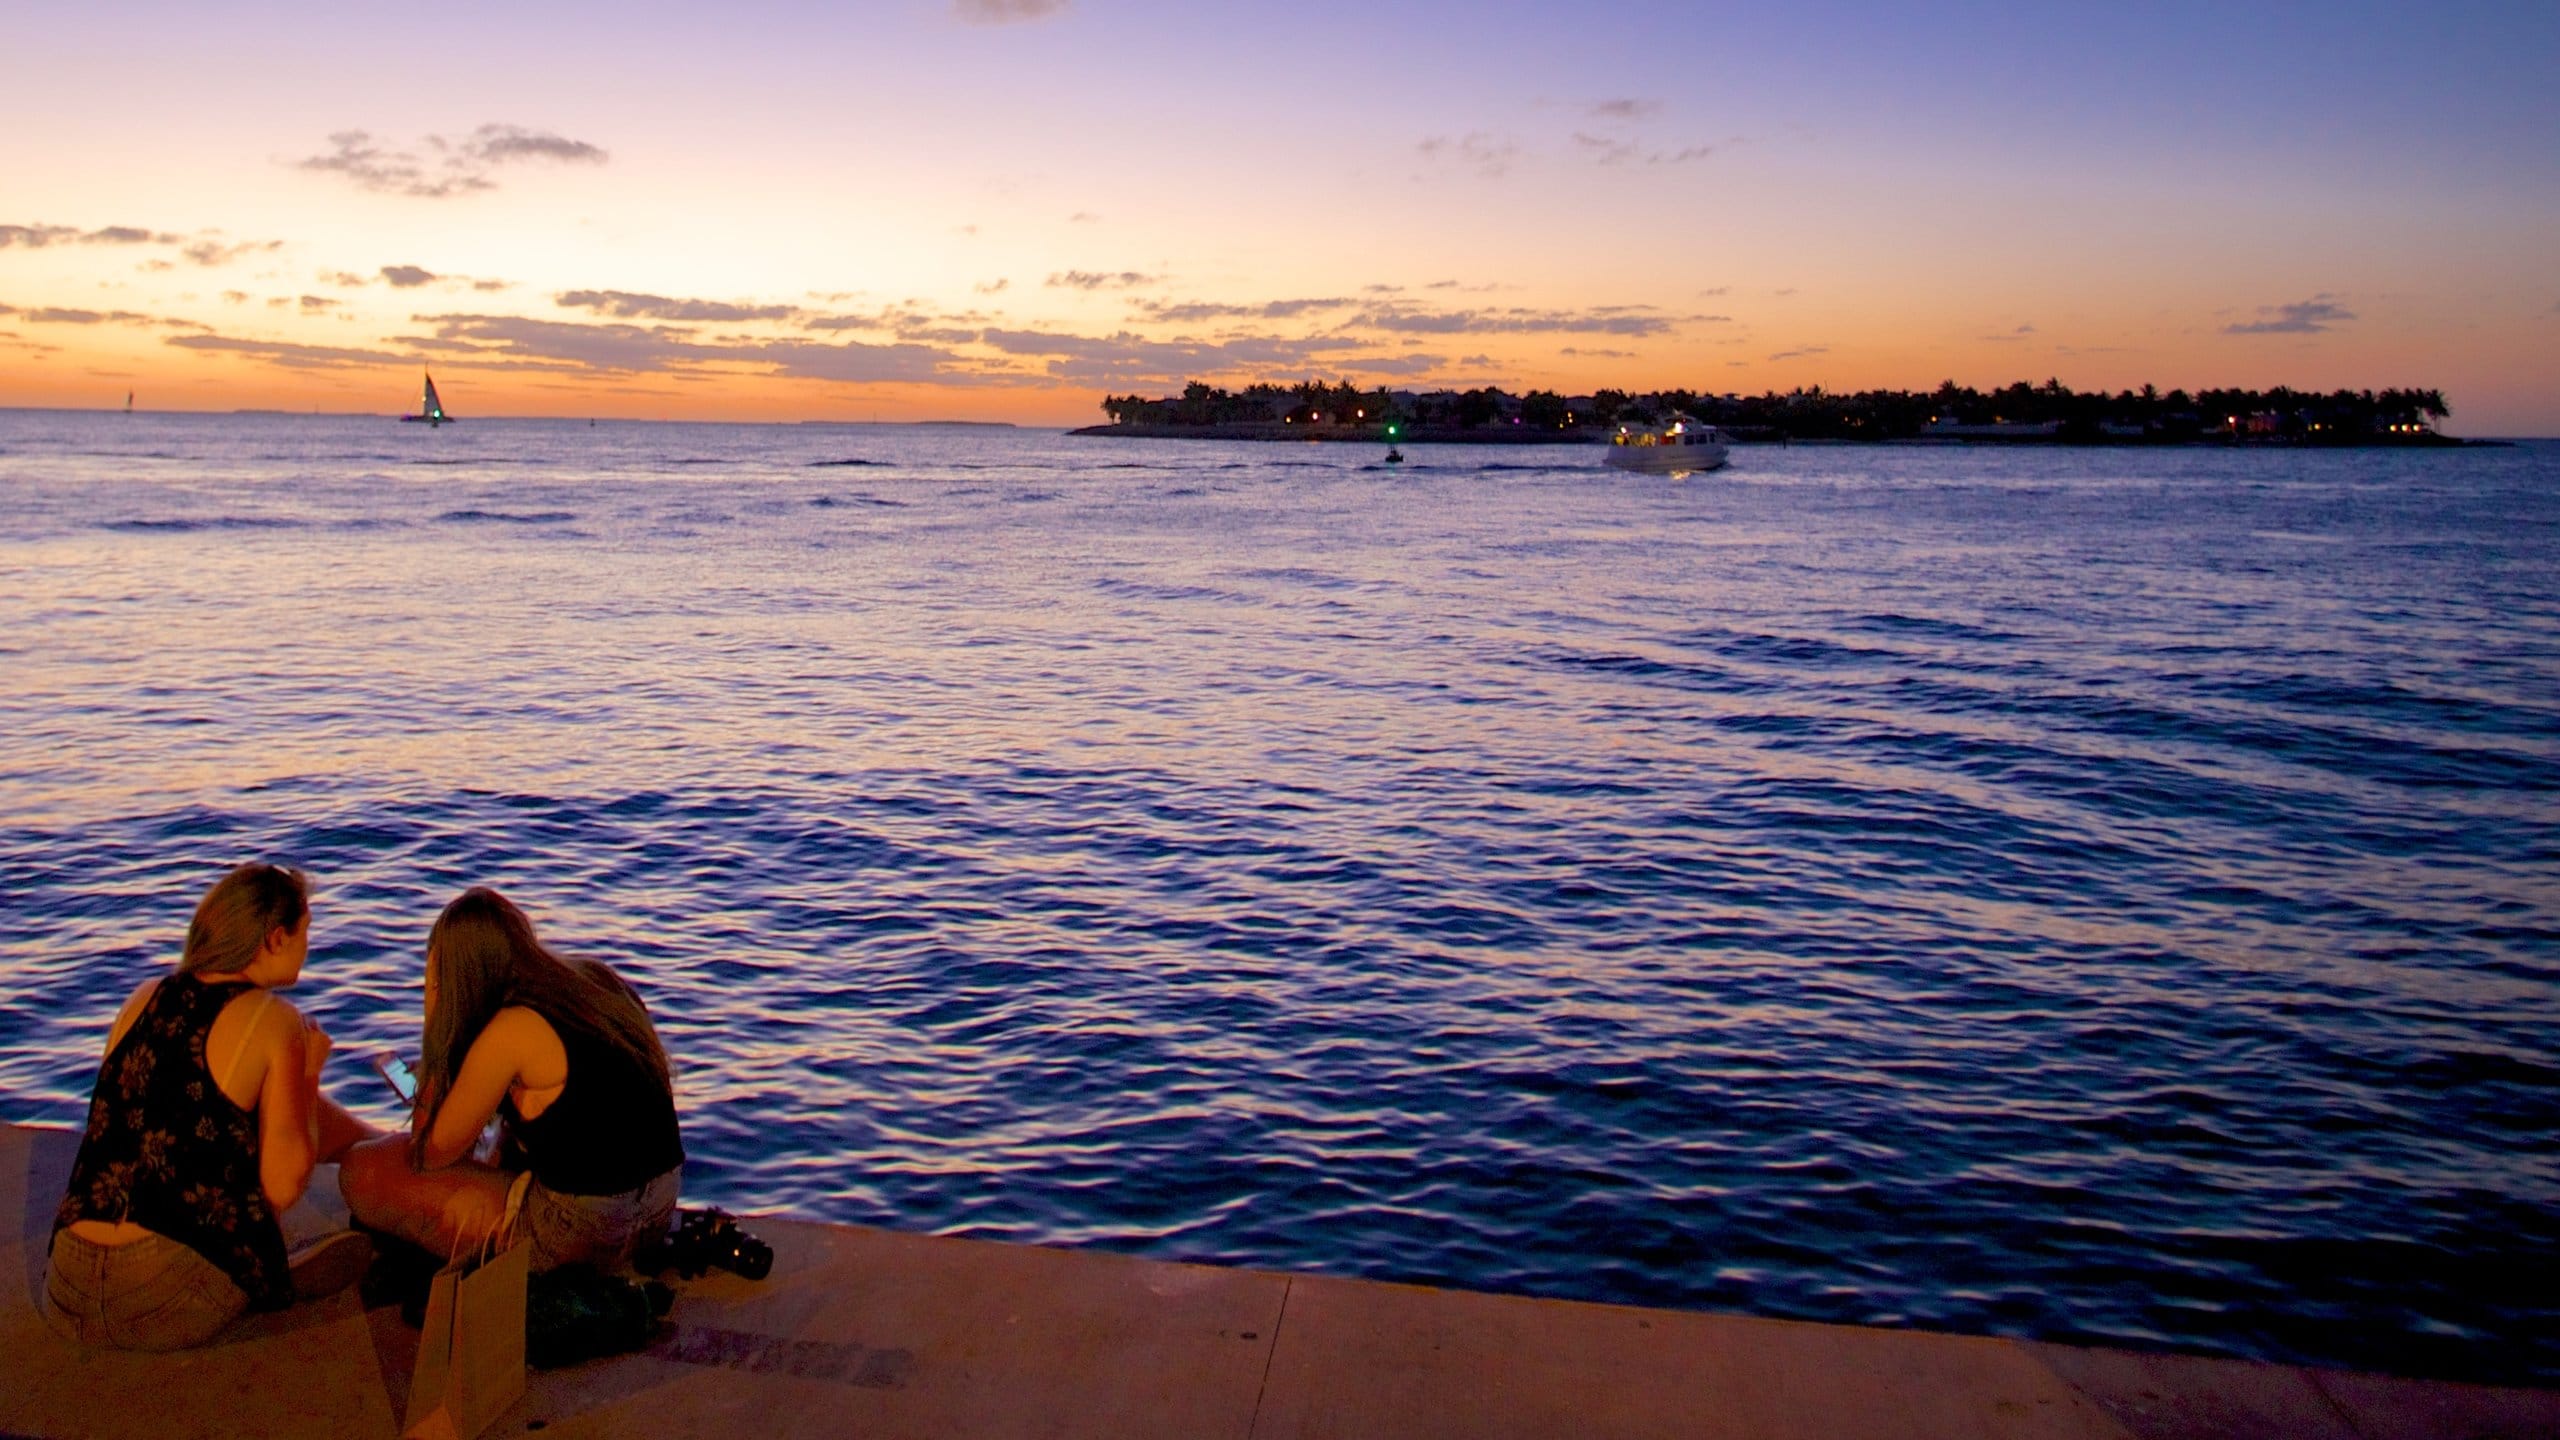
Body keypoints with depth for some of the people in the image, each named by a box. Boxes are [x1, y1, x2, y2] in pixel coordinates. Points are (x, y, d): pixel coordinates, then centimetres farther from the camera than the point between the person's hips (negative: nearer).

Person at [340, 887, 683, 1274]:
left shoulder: (509, 1033, -16)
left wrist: (435, 1026, -2)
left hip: (579, 1235, -8)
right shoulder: (597, 980, 5)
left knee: (361, 1170, 2)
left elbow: (433, 1152, -3)